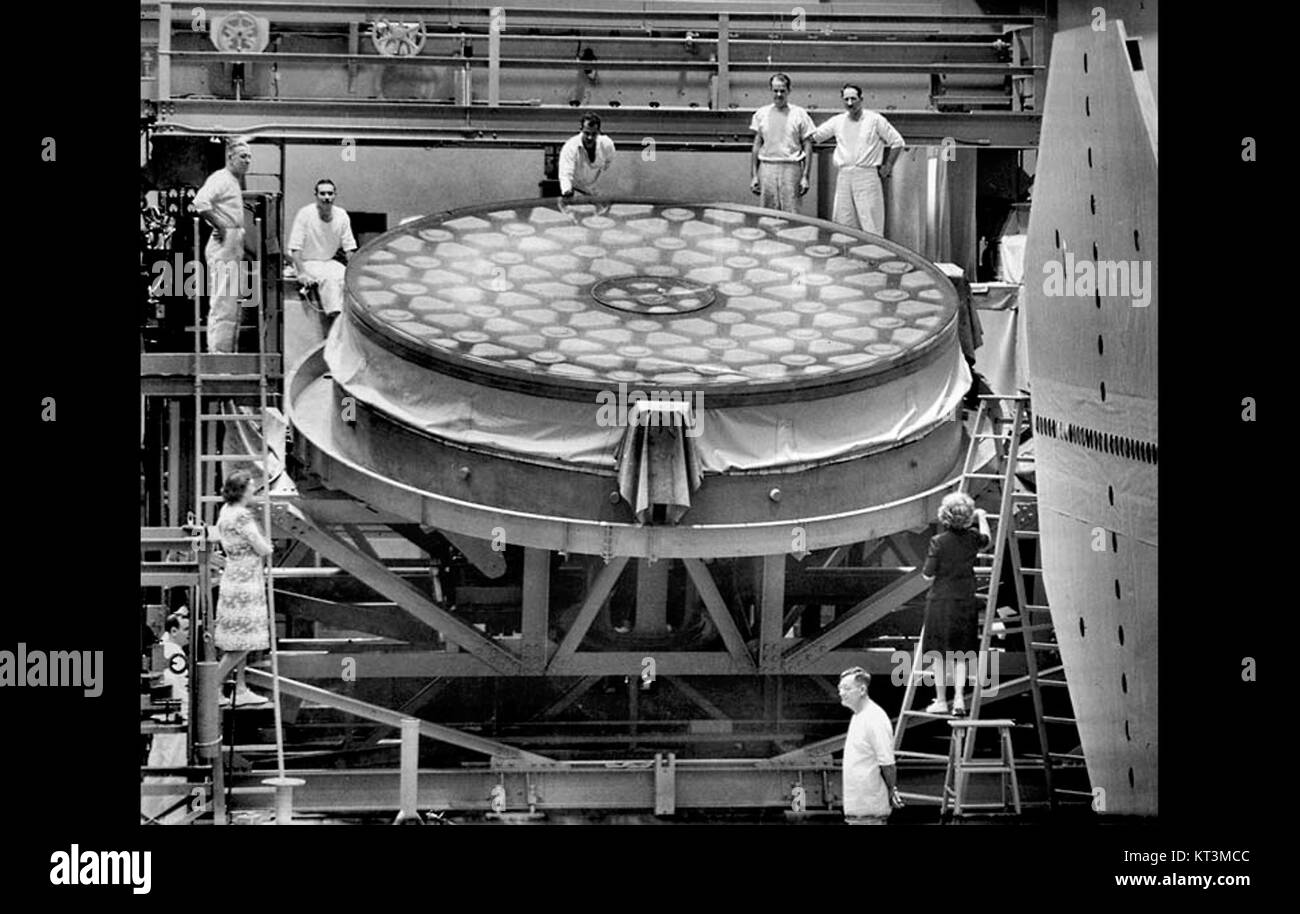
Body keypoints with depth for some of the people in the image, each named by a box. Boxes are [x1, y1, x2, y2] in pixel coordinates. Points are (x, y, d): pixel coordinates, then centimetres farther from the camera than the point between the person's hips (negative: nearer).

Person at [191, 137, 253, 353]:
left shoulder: (235, 181, 19)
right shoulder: (220, 178, -12)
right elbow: (200, 203, -27)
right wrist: (219, 227, -21)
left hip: (235, 249, 10)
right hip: (223, 247, -10)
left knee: (233, 306, 13)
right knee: (223, 305, -10)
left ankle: (227, 353, 19)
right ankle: (217, 353, -9)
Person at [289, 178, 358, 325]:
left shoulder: (342, 215, 0)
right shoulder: (305, 214, -13)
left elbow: (349, 248, 6)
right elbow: (295, 248, -14)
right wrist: (302, 273, -23)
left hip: (329, 261, 5)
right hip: (307, 262, -5)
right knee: (329, 278, -33)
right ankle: (335, 317, -38)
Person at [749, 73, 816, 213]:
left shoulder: (799, 114, 4)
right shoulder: (761, 114, 9)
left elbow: (807, 147, 5)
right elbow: (756, 147, 12)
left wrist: (805, 177, -3)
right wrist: (753, 176, 6)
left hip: (791, 168, -2)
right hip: (767, 168, 2)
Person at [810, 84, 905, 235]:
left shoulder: (875, 120, 0)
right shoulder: (837, 121, 10)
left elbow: (897, 142, 5)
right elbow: (814, 136, 18)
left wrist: (887, 166, 2)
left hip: (867, 176, -4)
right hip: (844, 176, 4)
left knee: (870, 224, -7)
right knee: (842, 222, 3)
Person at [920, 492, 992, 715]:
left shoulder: (938, 542, -13)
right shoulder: (972, 539, -3)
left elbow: (928, 574, -11)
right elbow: (987, 539, 22)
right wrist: (982, 517, 38)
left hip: (941, 602, -3)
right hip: (965, 602, 3)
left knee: (939, 654, 6)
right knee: (961, 654, 10)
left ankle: (941, 700, 10)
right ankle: (958, 698, 1)